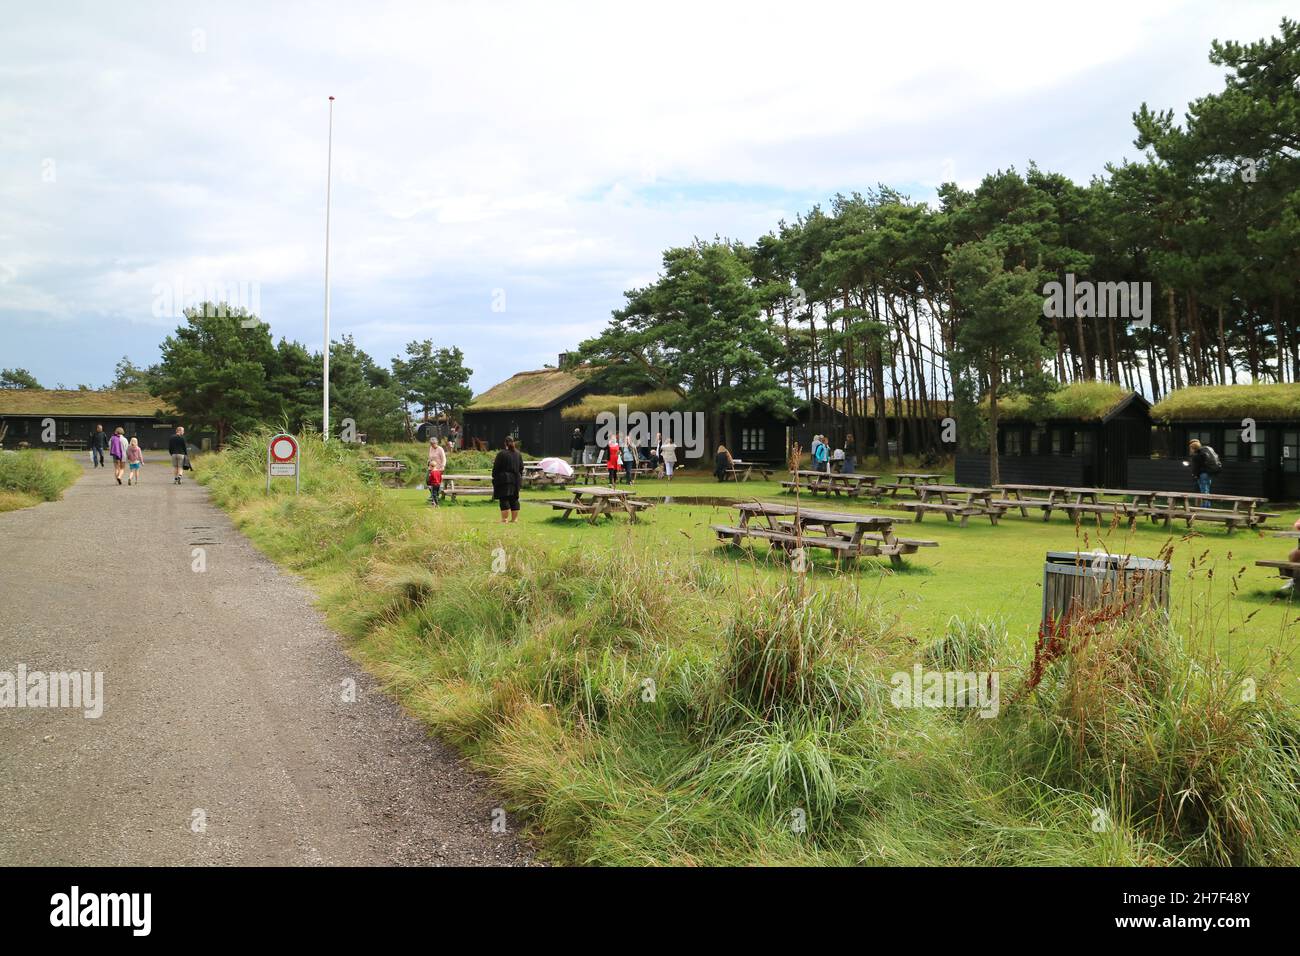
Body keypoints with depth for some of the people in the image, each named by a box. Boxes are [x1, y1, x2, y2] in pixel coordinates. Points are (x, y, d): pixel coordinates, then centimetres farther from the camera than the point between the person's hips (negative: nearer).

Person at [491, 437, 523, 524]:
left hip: (504, 479, -5)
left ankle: (504, 519, -7)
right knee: (514, 499, 9)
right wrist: (520, 478, 20)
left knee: (504, 500, -4)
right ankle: (514, 519, 10)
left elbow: (496, 467, -8)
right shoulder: (518, 454, 8)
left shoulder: (501, 454, -8)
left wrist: (494, 477, 1)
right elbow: (521, 468, 13)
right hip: (516, 480, 5)